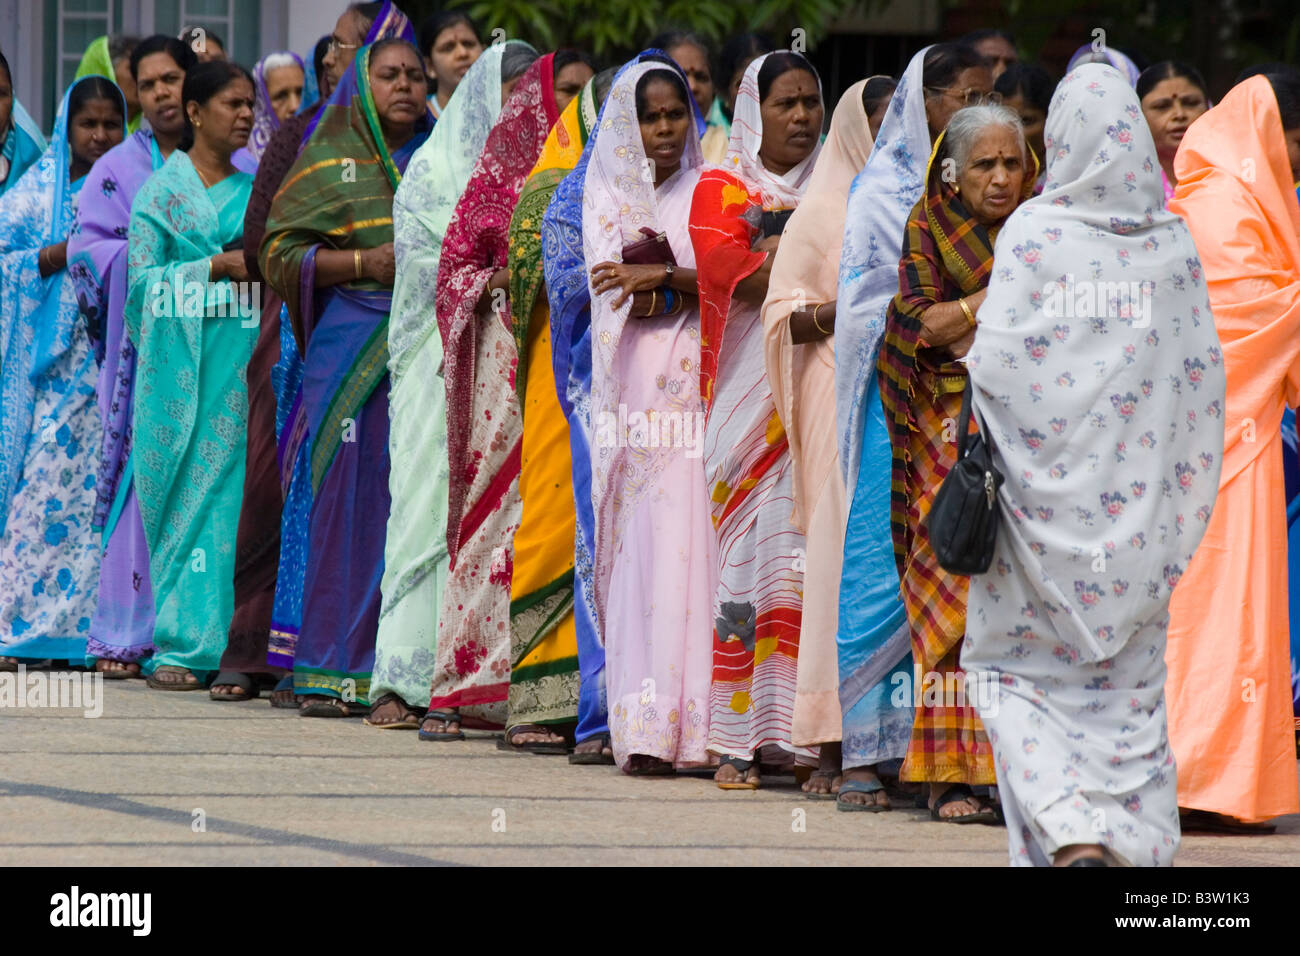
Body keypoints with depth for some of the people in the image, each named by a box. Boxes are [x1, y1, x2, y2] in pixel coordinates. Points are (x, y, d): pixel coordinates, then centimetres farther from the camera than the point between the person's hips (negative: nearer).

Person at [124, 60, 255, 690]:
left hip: (239, 358, 3)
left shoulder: (255, 191, 15)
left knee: (223, 492, -4)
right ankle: (176, 646, -2)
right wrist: (216, 267, -11)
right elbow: (143, 277, -2)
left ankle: (200, 641, -3)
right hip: (178, 363, -3)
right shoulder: (162, 188, 5)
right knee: (178, 495, -4)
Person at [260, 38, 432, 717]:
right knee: (346, 500, -7)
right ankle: (331, 671, -4)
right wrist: (364, 263, -12)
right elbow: (281, 254, 1)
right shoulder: (330, 160, 7)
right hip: (351, 349, -3)